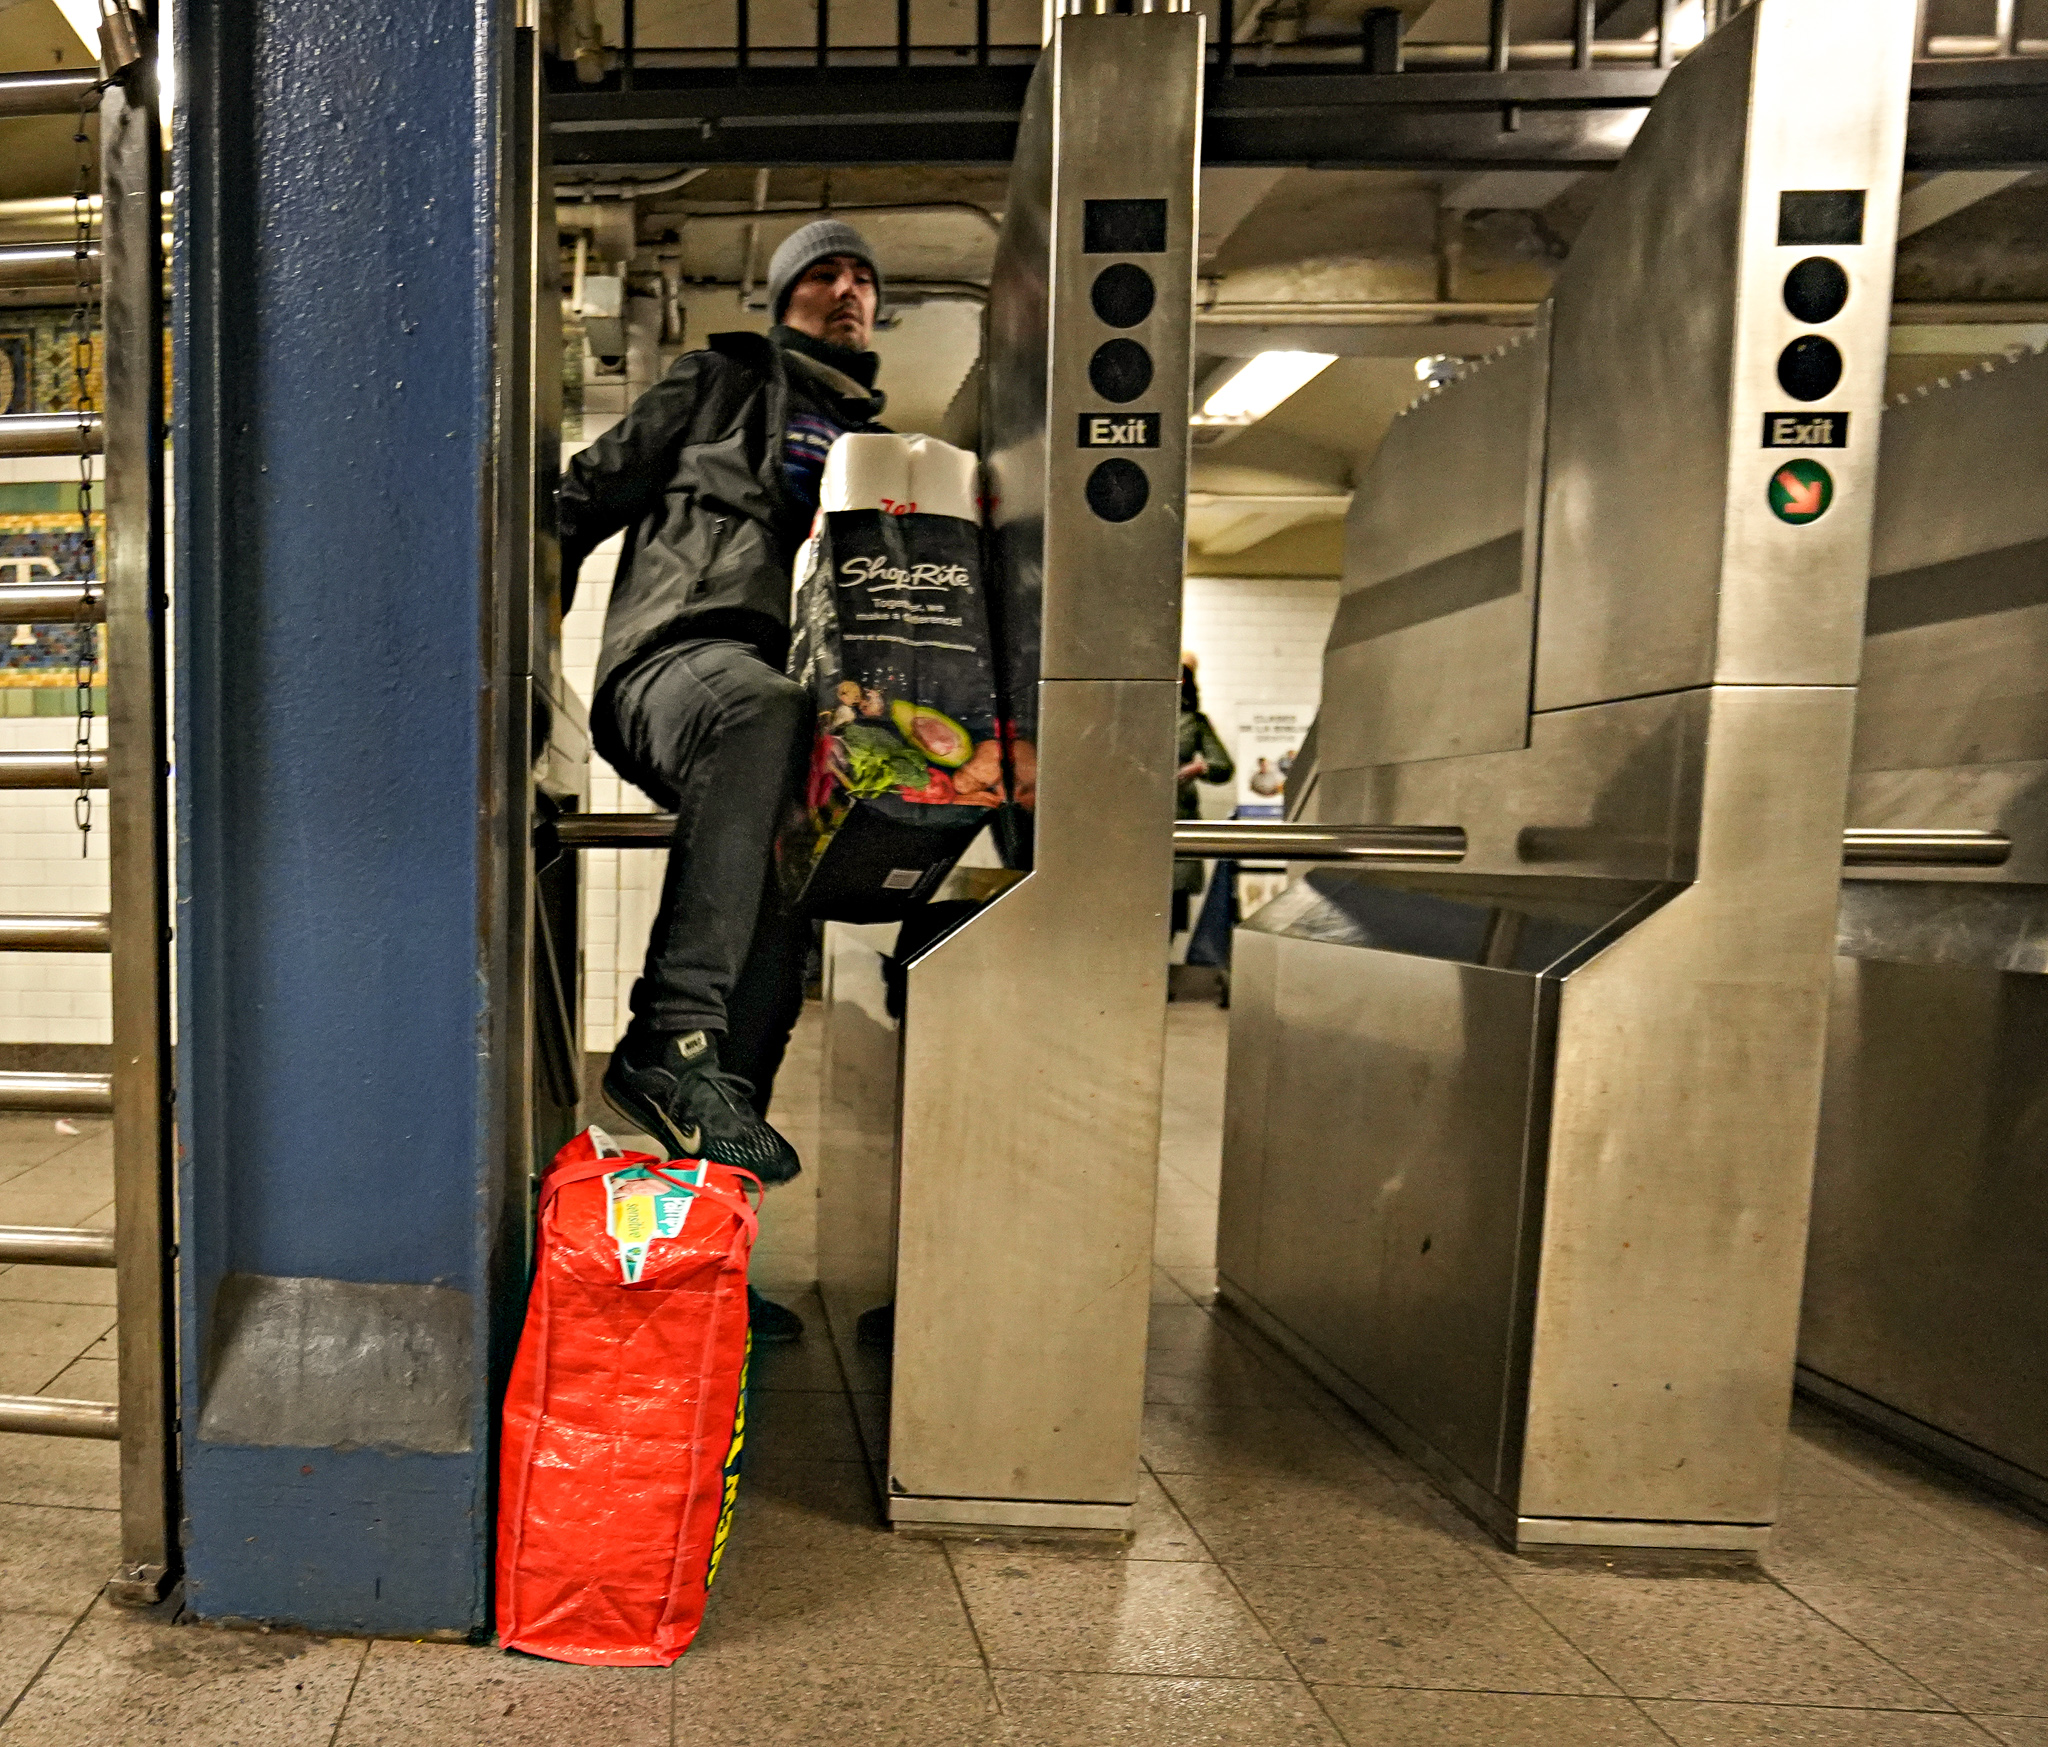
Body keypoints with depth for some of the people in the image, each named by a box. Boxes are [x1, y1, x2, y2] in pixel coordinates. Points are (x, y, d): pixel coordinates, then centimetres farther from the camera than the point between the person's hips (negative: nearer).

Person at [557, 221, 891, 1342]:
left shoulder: (879, 442, 31)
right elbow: (590, 493, 14)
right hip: (679, 657, -4)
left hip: (798, 696, 5)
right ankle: (671, 1041, -42)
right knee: (761, 710, -41)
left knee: (777, 943, -8)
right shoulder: (721, 383, 18)